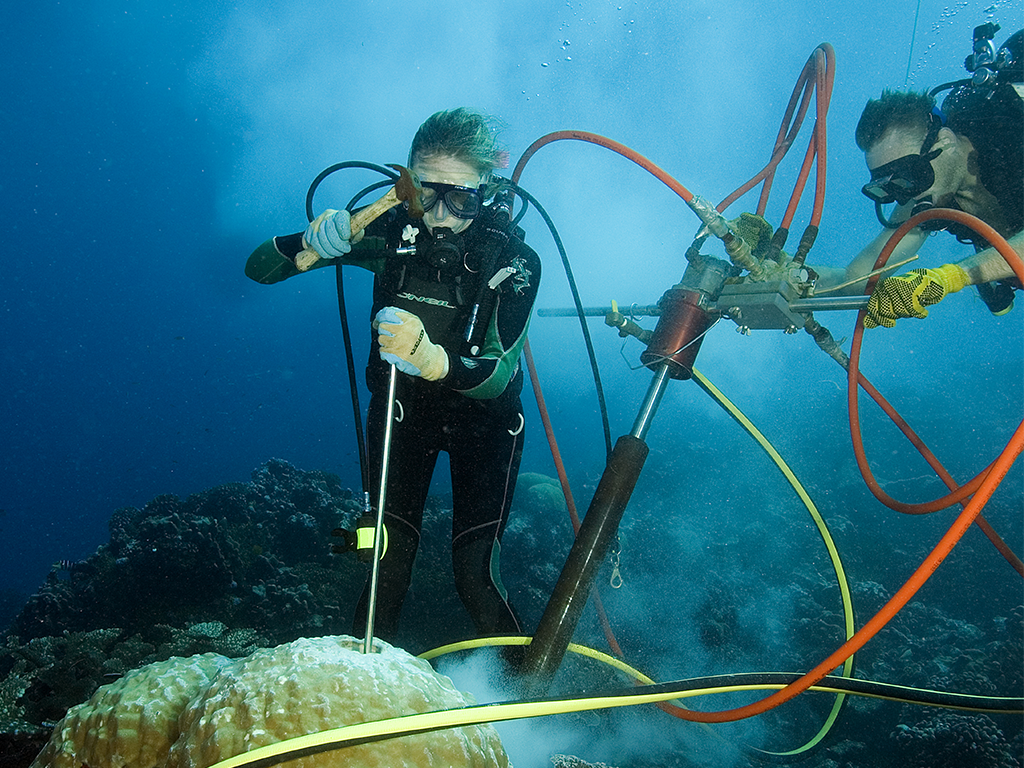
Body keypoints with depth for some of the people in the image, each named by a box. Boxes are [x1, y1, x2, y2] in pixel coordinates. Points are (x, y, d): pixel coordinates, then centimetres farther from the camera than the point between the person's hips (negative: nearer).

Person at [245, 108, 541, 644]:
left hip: (481, 419, -2)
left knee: (474, 572, -9)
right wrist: (313, 245, -37)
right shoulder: (390, 230, -19)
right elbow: (258, 268, -15)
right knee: (390, 559, -4)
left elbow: (496, 377, -34)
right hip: (400, 410, 2)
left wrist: (431, 358, -55)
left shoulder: (513, 260, -24)